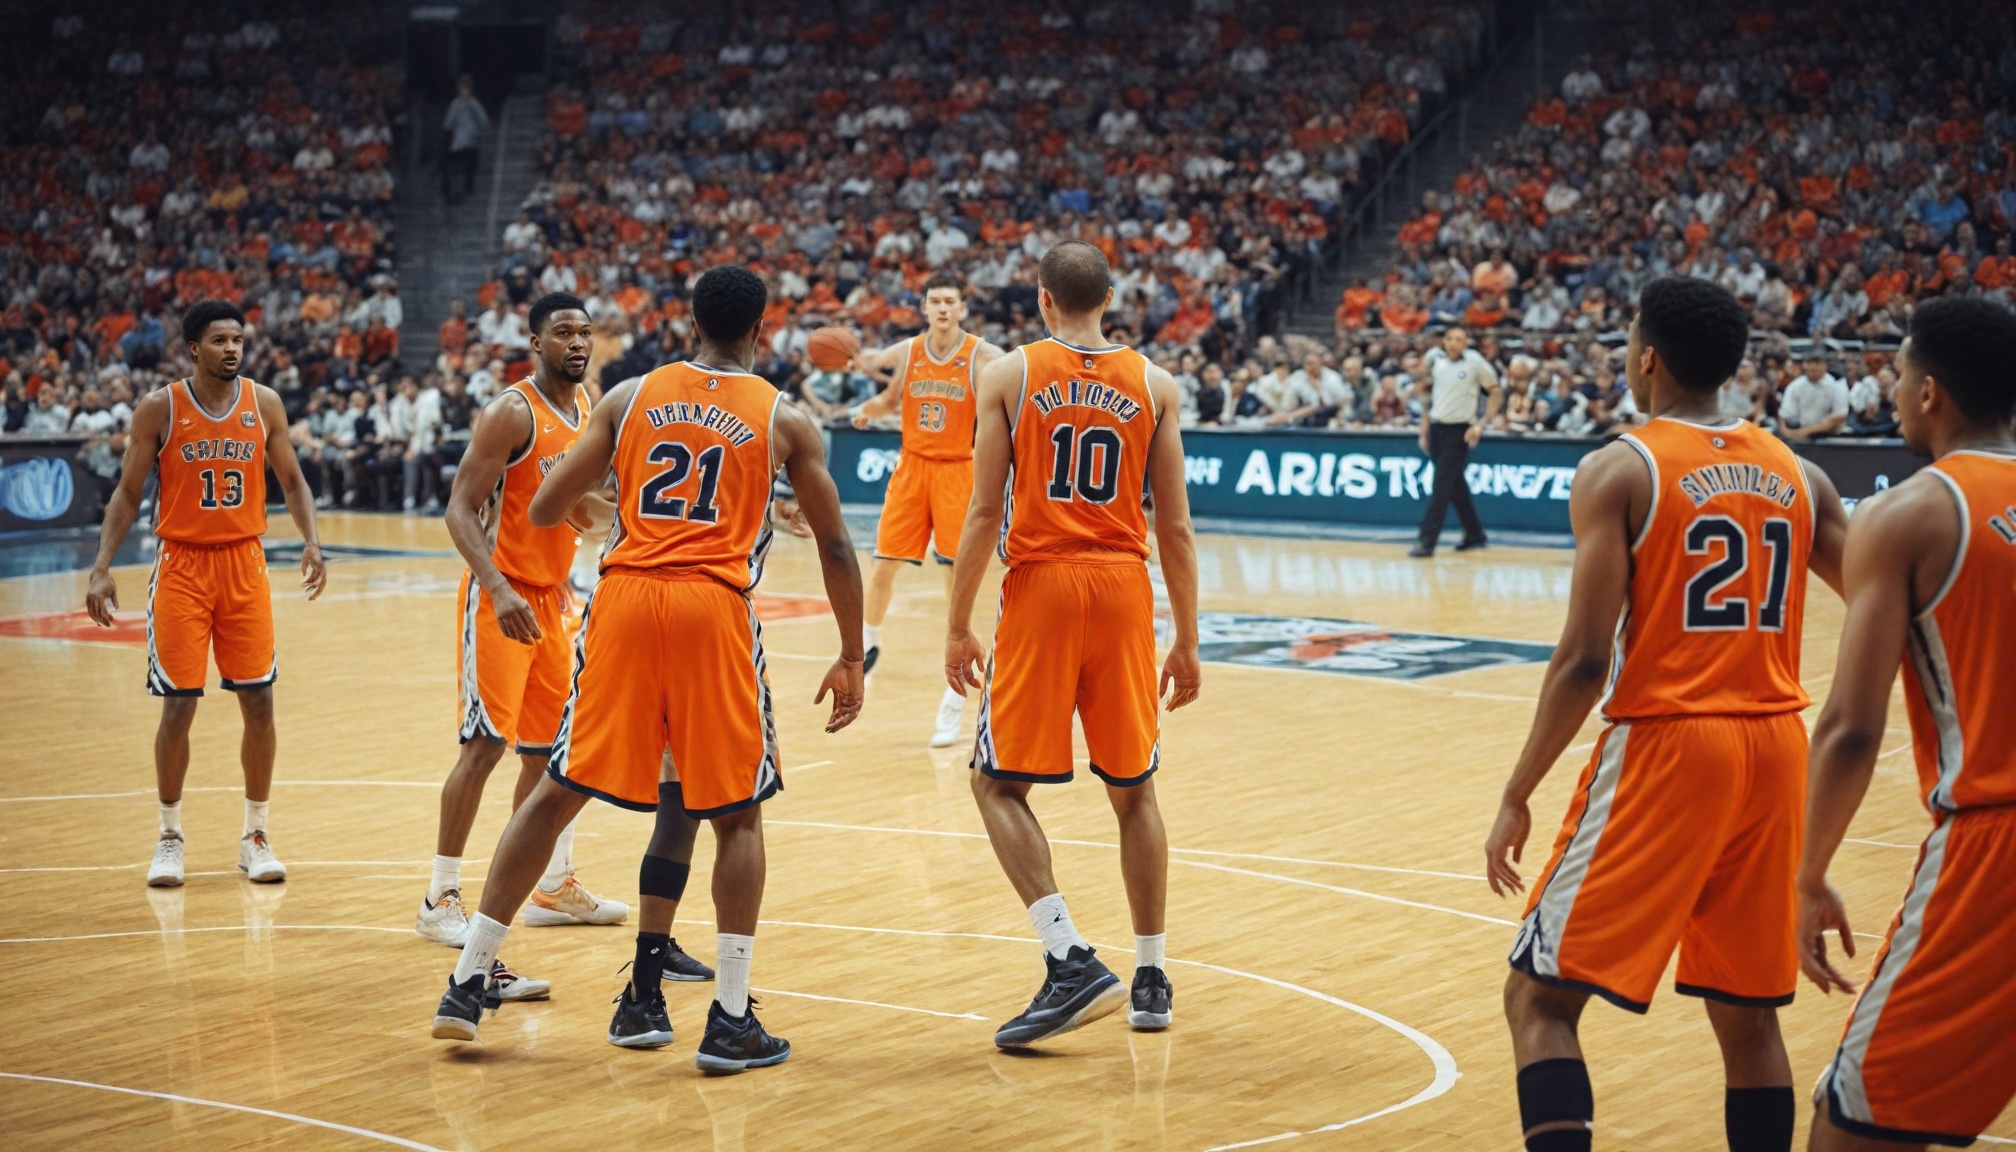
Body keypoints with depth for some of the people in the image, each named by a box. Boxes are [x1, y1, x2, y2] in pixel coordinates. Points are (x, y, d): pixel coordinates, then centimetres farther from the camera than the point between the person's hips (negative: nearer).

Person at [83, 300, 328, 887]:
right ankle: (170, 836, 14)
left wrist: (311, 542, -7)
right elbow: (127, 494, 0)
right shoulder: (159, 409, -5)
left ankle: (255, 837, 14)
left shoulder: (264, 403, 2)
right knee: (178, 707, -2)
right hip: (181, 566, -2)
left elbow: (291, 480, 9)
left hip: (244, 563, 2)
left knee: (259, 702, 0)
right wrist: (102, 568, -10)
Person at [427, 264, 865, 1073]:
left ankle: (466, 985, 13)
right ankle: (731, 1021, 6)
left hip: (624, 599, 2)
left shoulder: (630, 397, 12)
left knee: (558, 791, 12)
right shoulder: (785, 421, 9)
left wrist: (587, 500, 34)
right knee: (737, 816, 10)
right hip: (714, 611, -2)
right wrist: (850, 659, 20)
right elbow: (834, 546, 11)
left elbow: (543, 511, 10)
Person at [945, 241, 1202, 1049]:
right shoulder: (1155, 385, 6)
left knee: (999, 783, 5)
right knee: (1133, 788, 15)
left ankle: (1072, 961, -11)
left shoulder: (1009, 375, 0)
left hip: (1042, 586, -3)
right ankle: (1150, 978, 19)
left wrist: (958, 627, 3)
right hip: (1125, 588, 3)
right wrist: (1187, 642, 11)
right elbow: (1176, 526, 4)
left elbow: (984, 512, -4)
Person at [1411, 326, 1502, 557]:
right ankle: (1474, 534, 27)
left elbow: (1497, 392, -5)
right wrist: (1424, 432, 13)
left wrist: (1481, 425, -14)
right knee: (1456, 486, 13)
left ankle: (1427, 542, -10)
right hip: (1436, 429, 5)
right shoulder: (1435, 359, 4)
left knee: (1441, 487, -9)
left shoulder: (1475, 362, -9)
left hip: (1459, 431, -5)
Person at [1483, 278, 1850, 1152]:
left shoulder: (1619, 470, -6)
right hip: (1774, 750, 5)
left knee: (1539, 998, 2)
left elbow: (1585, 659, -12)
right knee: (1747, 1012, 17)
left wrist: (1516, 798, -6)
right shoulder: (1798, 474, 9)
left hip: (1663, 748, -5)